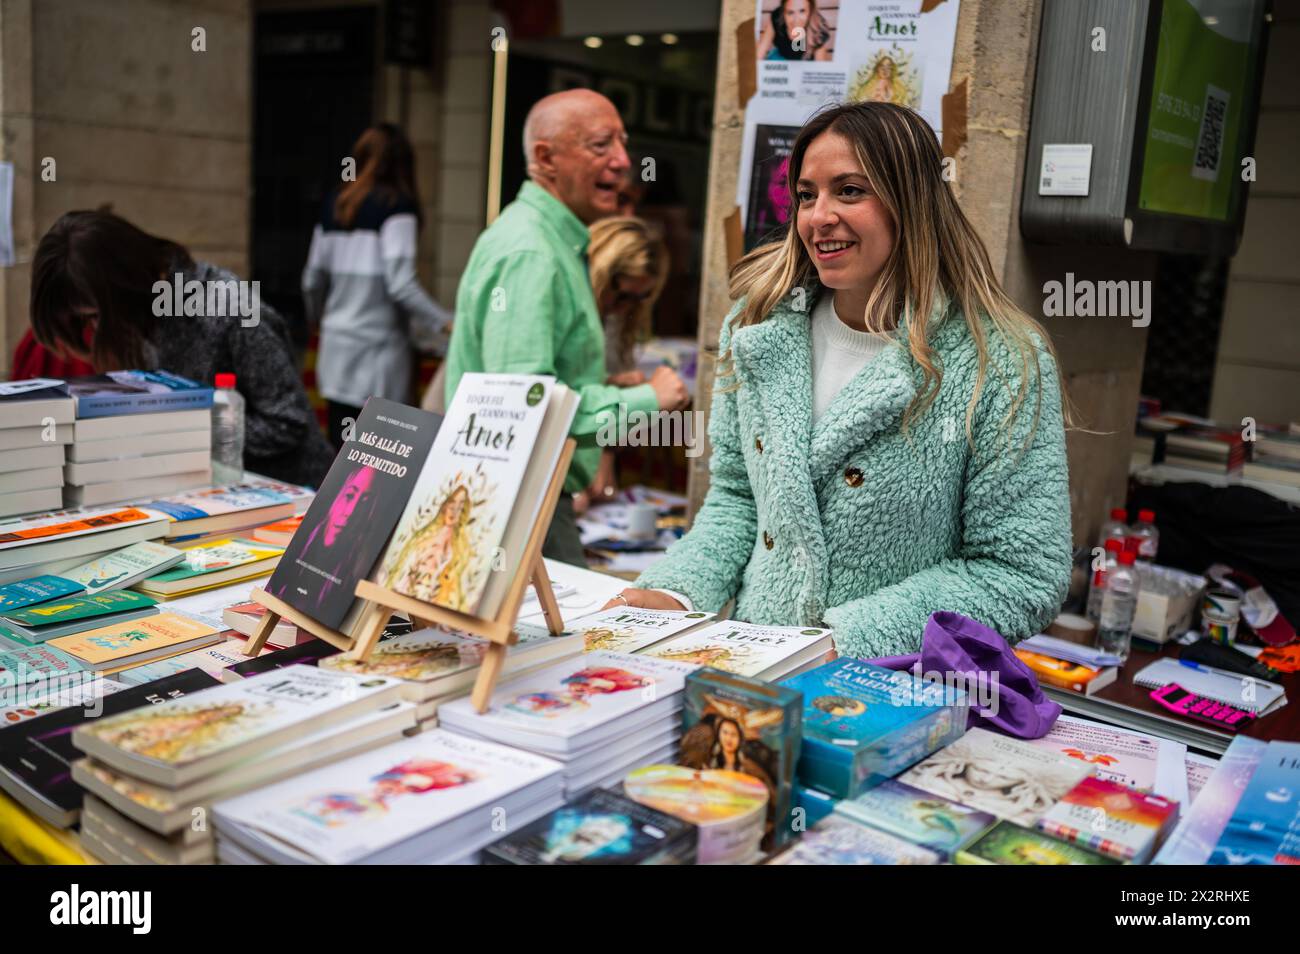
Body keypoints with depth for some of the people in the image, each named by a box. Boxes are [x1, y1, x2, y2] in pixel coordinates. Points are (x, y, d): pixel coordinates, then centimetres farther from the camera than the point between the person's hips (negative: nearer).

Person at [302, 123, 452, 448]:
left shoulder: (333, 206, 11)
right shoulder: (397, 205, -7)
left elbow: (313, 281, 16)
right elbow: (401, 285, -17)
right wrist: (450, 327, -12)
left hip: (336, 347, 6)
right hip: (377, 352, -6)